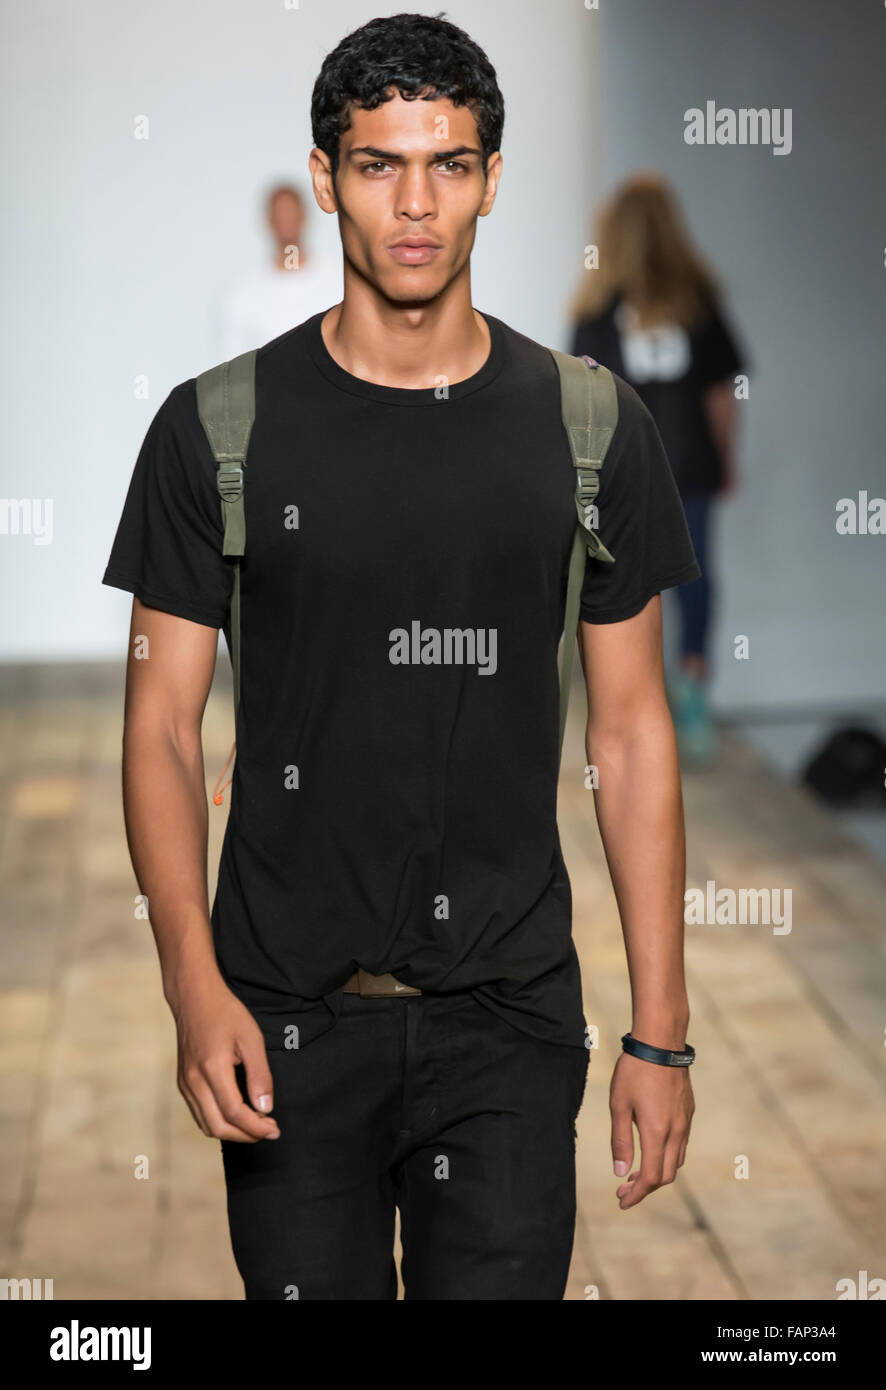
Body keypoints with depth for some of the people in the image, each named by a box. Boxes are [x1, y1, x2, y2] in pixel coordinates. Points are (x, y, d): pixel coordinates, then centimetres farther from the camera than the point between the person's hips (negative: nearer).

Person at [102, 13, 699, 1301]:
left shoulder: (589, 426, 1)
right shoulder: (220, 426, -2)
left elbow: (632, 733, 3)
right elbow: (163, 727, -1)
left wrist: (660, 1030, 0)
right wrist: (195, 985, -15)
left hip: (508, 1015, 0)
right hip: (287, 1014, 0)